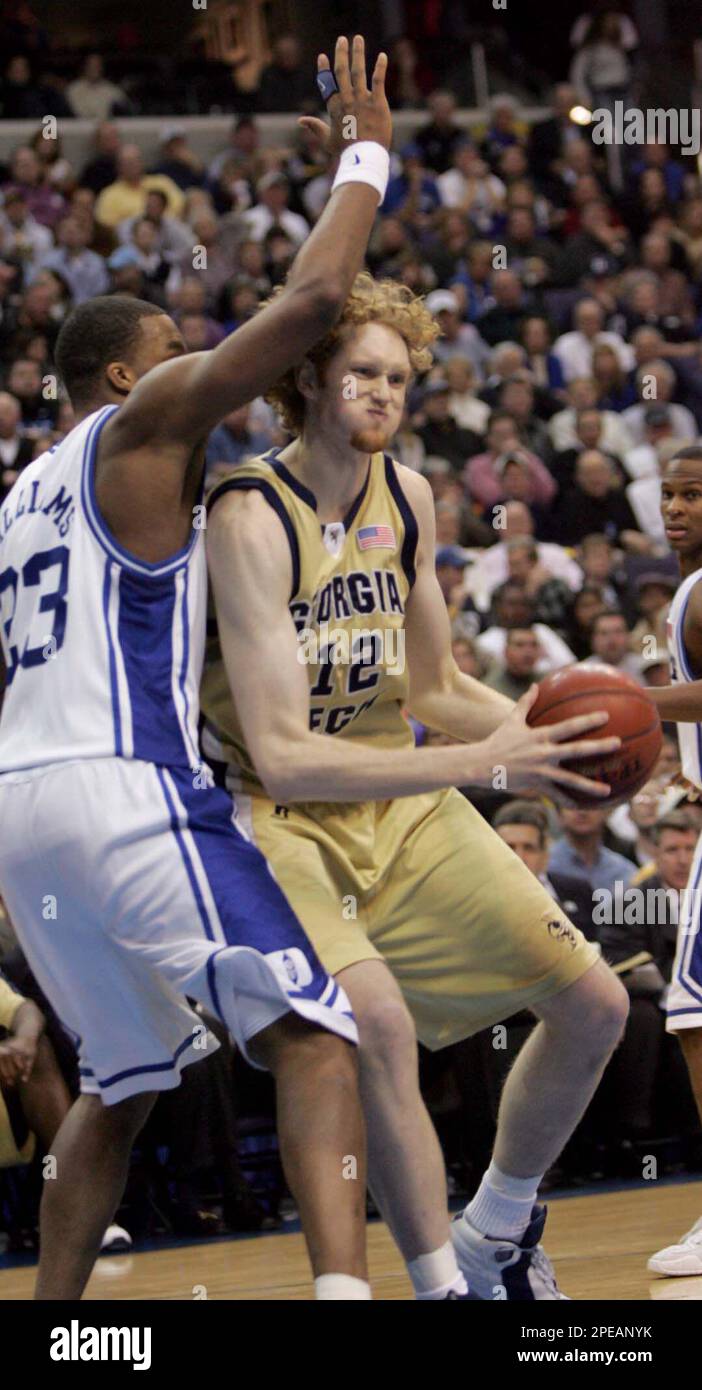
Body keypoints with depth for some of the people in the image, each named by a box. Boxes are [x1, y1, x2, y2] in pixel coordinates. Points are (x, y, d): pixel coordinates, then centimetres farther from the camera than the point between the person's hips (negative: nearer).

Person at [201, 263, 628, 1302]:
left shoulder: (408, 499, 1)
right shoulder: (252, 518, -23)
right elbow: (282, 756, -29)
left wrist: (544, 729, -6)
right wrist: (483, 761, -33)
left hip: (398, 800, 8)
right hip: (273, 814, -7)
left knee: (594, 1002, 3)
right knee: (376, 1021, -33)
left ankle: (497, 1235, 24)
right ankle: (442, 1285, -17)